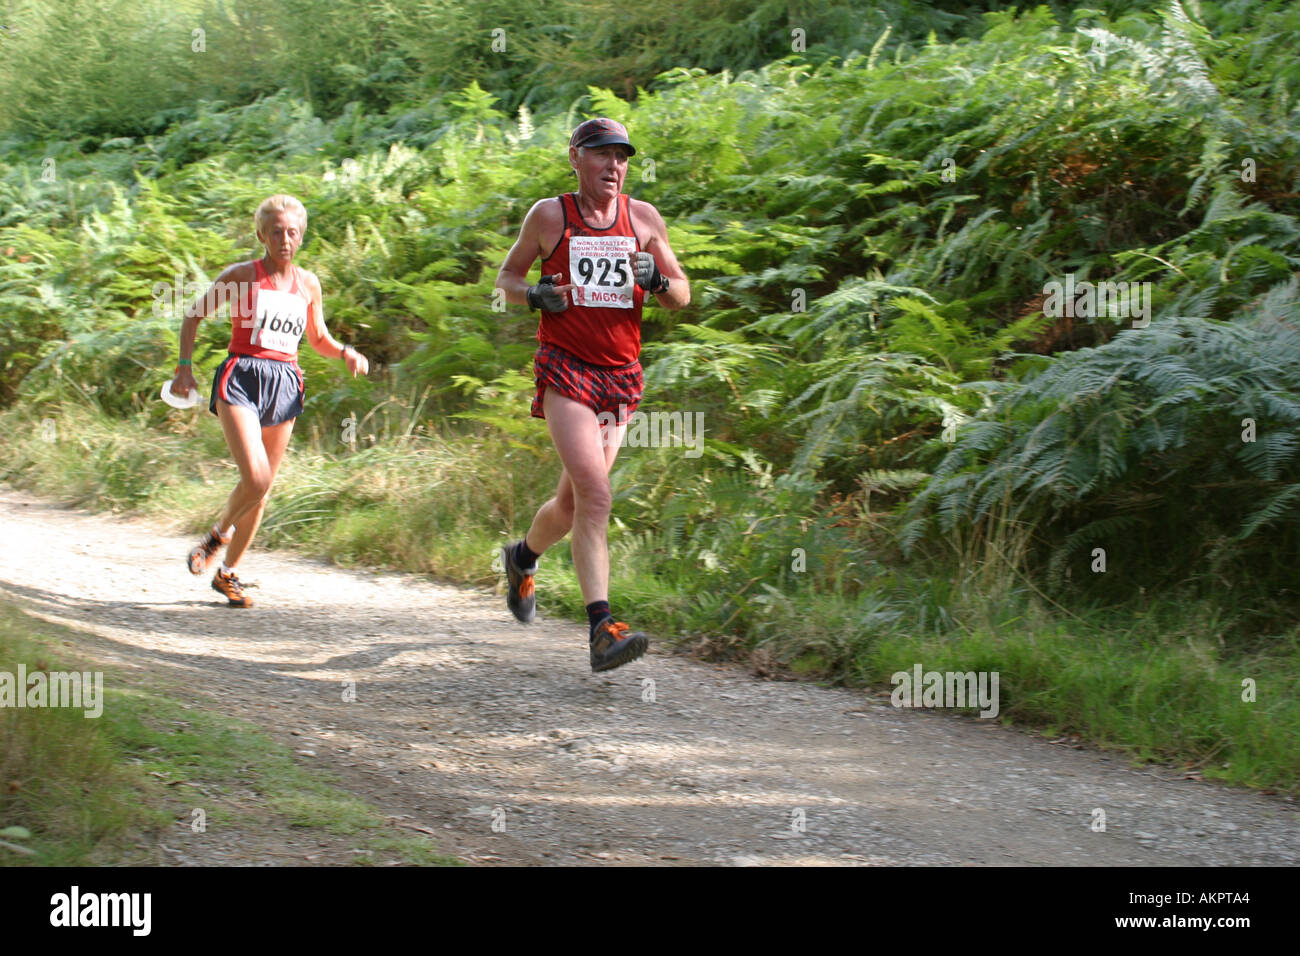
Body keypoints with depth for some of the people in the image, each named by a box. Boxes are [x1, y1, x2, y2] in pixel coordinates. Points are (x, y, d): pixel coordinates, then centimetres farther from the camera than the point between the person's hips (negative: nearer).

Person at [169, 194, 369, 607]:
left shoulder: (308, 284, 10)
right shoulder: (241, 275, -1)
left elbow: (319, 339, 22)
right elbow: (193, 314, 8)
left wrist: (346, 353, 2)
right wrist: (184, 366, 1)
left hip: (285, 385, 4)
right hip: (241, 379, -4)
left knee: (263, 487, 6)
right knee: (255, 477, -21)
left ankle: (228, 573, 22)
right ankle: (217, 535, 9)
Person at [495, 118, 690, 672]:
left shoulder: (644, 220, 9)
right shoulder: (549, 216, 3)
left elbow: (682, 296, 13)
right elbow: (506, 278, 14)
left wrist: (658, 281, -10)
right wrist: (535, 295, -8)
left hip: (620, 375, 4)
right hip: (564, 370, -4)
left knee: (575, 501, 11)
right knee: (594, 493, -20)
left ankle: (522, 558, 44)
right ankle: (602, 630, -24)